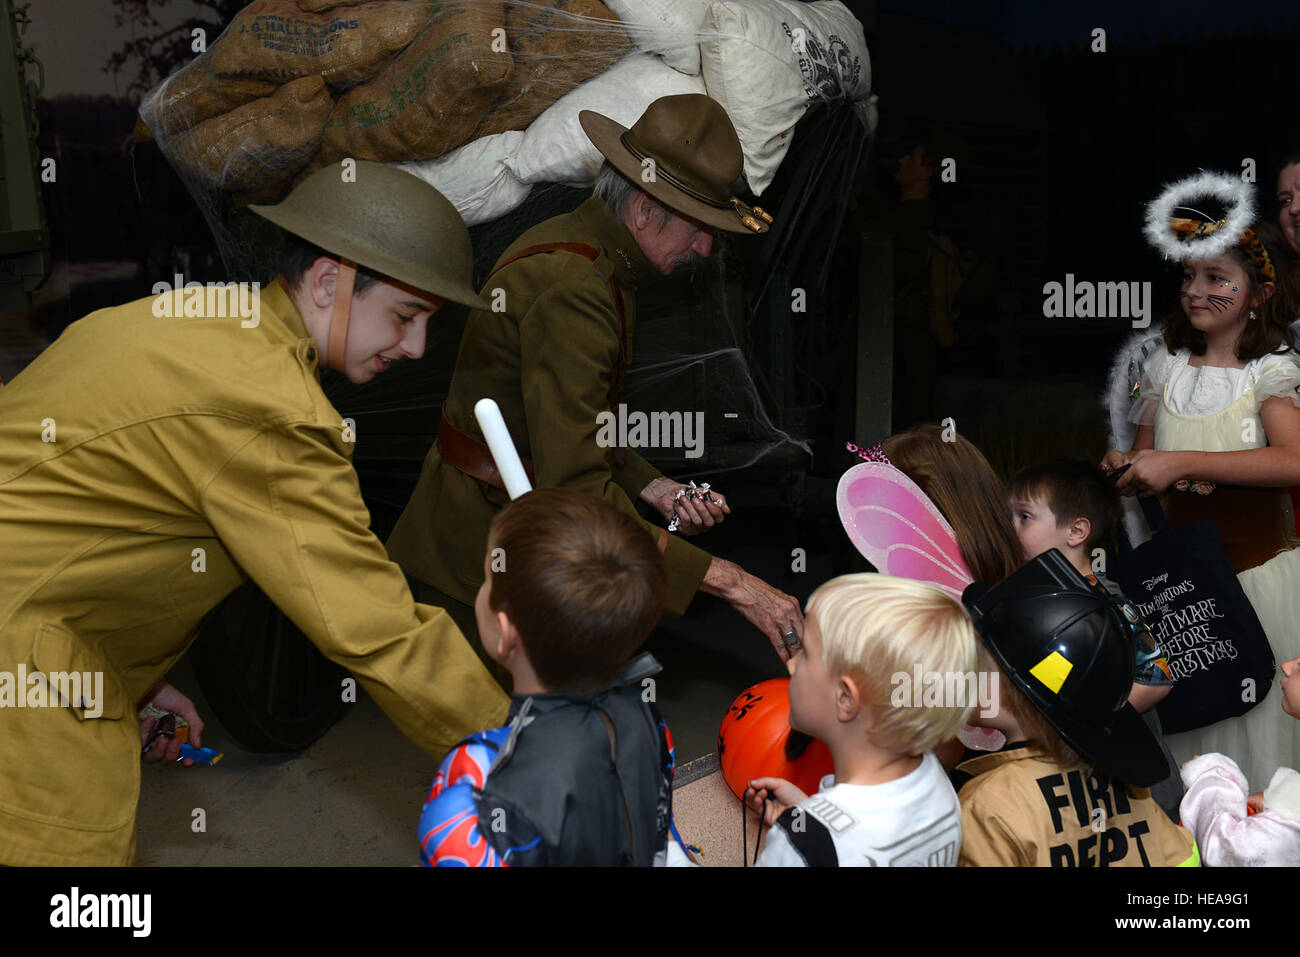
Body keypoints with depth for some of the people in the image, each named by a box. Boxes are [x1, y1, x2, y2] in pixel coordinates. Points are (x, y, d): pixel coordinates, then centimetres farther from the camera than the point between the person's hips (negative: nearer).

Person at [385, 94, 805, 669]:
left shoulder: (577, 247, 8)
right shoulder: (572, 288, -25)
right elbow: (575, 488, -33)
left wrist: (652, 489, 2)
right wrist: (727, 581, -33)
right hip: (478, 570, -10)